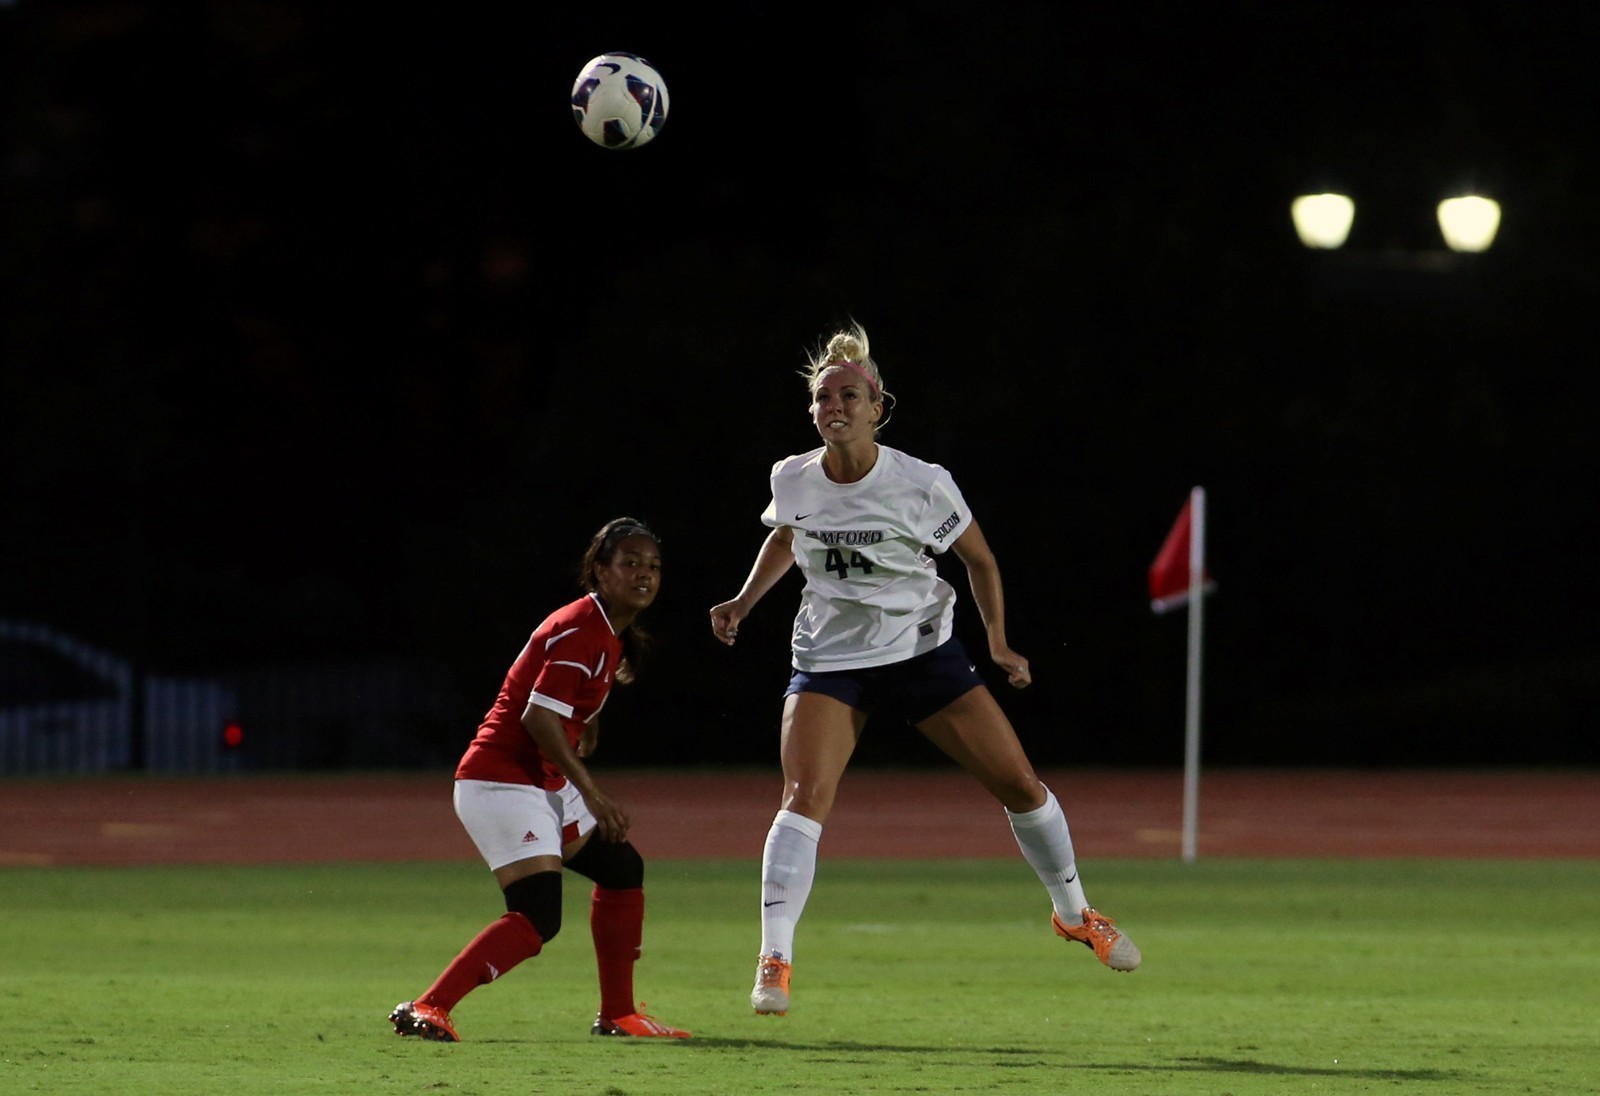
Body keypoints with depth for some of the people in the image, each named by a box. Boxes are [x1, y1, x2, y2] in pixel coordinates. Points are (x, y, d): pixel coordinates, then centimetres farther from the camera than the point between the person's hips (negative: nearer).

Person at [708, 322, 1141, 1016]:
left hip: (922, 651, 0)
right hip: (829, 660, 0)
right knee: (805, 796, -22)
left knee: (1019, 783, 1)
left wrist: (998, 644, -6)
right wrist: (744, 603, 6)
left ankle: (1074, 914, 26)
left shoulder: (922, 484, -14)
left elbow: (980, 559, 1)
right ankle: (774, 961, -23)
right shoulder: (793, 480, -7)